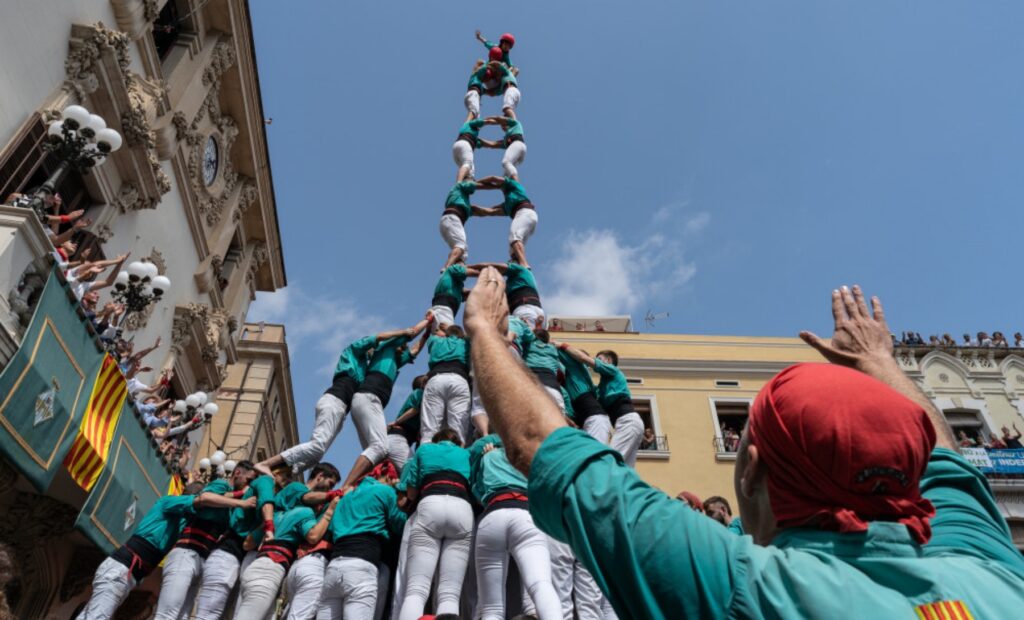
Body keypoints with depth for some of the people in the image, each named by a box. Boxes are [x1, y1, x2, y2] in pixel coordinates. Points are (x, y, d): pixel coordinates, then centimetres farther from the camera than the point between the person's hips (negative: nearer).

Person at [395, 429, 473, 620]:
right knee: (450, 594, -5)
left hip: (430, 506, -1)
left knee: (416, 590, -10)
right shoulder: (467, 454, 34)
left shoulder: (424, 449, 30)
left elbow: (411, 493, 24)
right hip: (462, 509, 1)